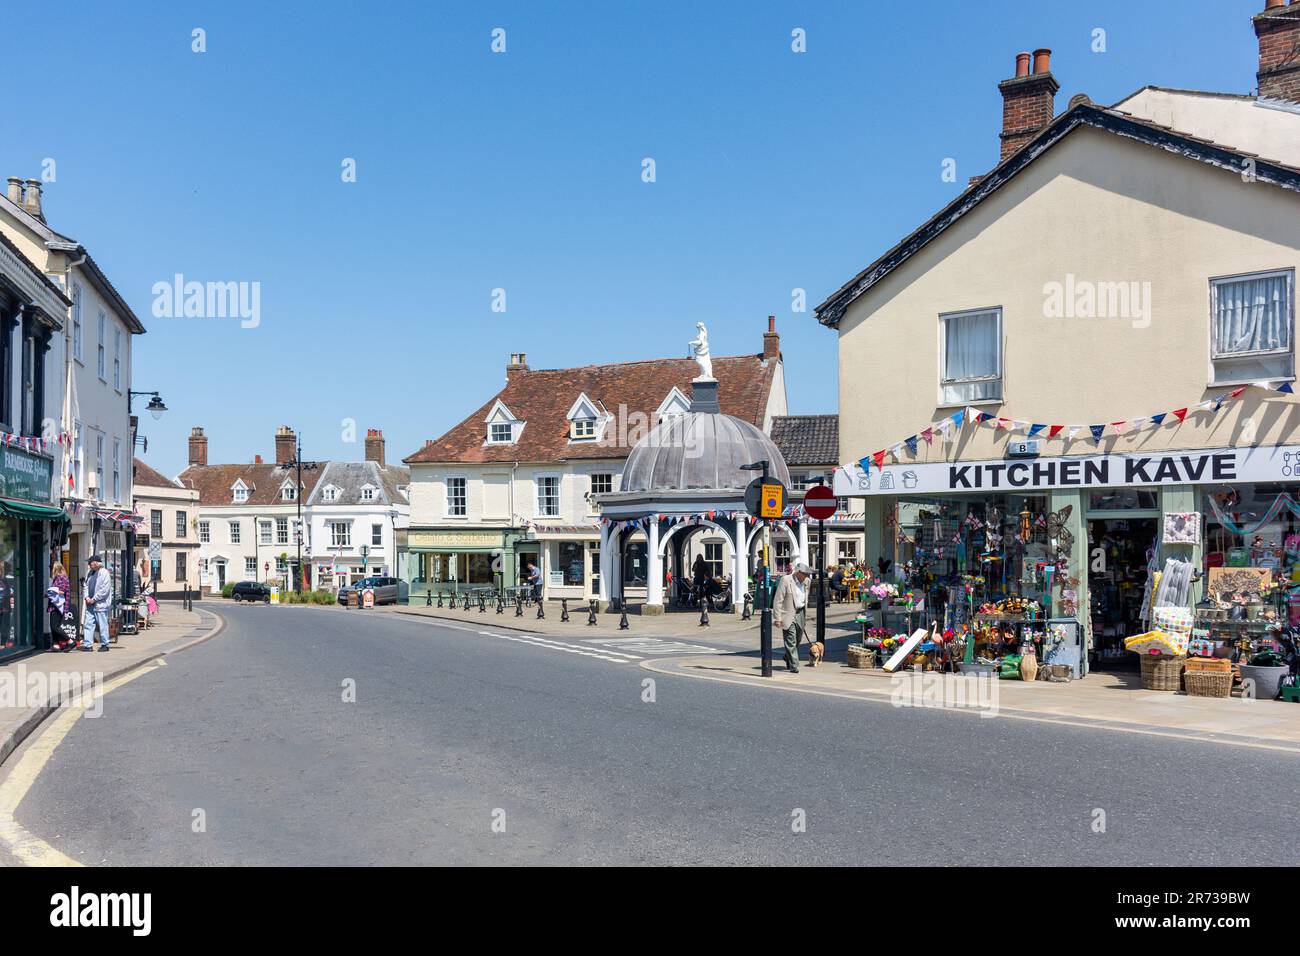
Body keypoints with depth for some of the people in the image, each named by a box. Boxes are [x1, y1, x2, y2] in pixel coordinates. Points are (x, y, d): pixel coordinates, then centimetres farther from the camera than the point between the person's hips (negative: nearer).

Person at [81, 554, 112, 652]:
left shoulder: (104, 573, -11)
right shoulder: (91, 573, 13)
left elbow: (104, 590, -16)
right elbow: (87, 585, 19)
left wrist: (94, 599, -14)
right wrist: (87, 597, 2)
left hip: (100, 604, -8)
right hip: (90, 604, 8)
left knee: (102, 626, 0)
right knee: (89, 624, 5)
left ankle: (104, 644, 9)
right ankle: (88, 644, 7)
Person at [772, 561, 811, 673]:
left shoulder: (806, 581, 7)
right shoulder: (785, 580, -12)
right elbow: (778, 601, -12)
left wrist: (804, 613, 18)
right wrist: (778, 618, -16)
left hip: (800, 613, 6)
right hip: (788, 614, -6)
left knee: (798, 639, 14)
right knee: (791, 641, -8)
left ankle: (788, 658, 36)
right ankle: (793, 665, -4)